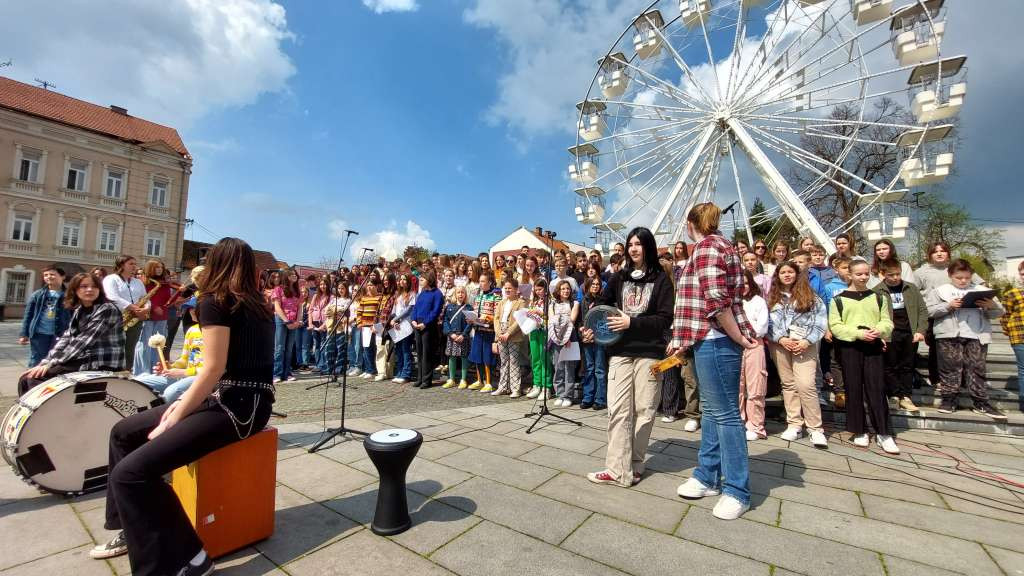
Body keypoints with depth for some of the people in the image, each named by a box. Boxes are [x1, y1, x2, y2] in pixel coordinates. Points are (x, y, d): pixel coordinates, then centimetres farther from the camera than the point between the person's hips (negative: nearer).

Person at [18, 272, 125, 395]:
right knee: (26, 378, 3)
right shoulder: (78, 311, 14)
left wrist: (51, 363, -19)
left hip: (103, 365, -8)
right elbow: (65, 339, 6)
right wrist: (45, 362, -8)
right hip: (83, 360, 8)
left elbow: (84, 340, -19)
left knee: (35, 378, -12)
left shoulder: (107, 309, -12)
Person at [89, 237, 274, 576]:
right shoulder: (256, 304, 14)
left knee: (132, 472, -16)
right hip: (239, 399, 9)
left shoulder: (216, 301, -11)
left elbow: (214, 369, -15)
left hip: (238, 407, -9)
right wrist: (186, 402, 12)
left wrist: (173, 420, -4)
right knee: (124, 432, 19)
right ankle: (134, 530, 29)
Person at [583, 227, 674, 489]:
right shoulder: (620, 277, 11)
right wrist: (591, 328, 1)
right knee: (618, 409, -3)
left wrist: (632, 322, -14)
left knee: (643, 409, 6)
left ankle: (634, 463, 20)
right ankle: (619, 469, 1)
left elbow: (665, 319, -4)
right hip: (620, 351, 2)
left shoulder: (661, 279, 2)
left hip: (649, 352, -2)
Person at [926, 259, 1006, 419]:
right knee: (951, 367, 2)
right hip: (949, 335, -2)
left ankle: (981, 403, 11)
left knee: (976, 367, 3)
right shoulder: (940, 291, 7)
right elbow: (929, 311, -1)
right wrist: (948, 306, -14)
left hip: (976, 335, 2)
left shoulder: (981, 290, 15)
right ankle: (949, 399, 9)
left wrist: (991, 306, -8)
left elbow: (998, 312, 13)